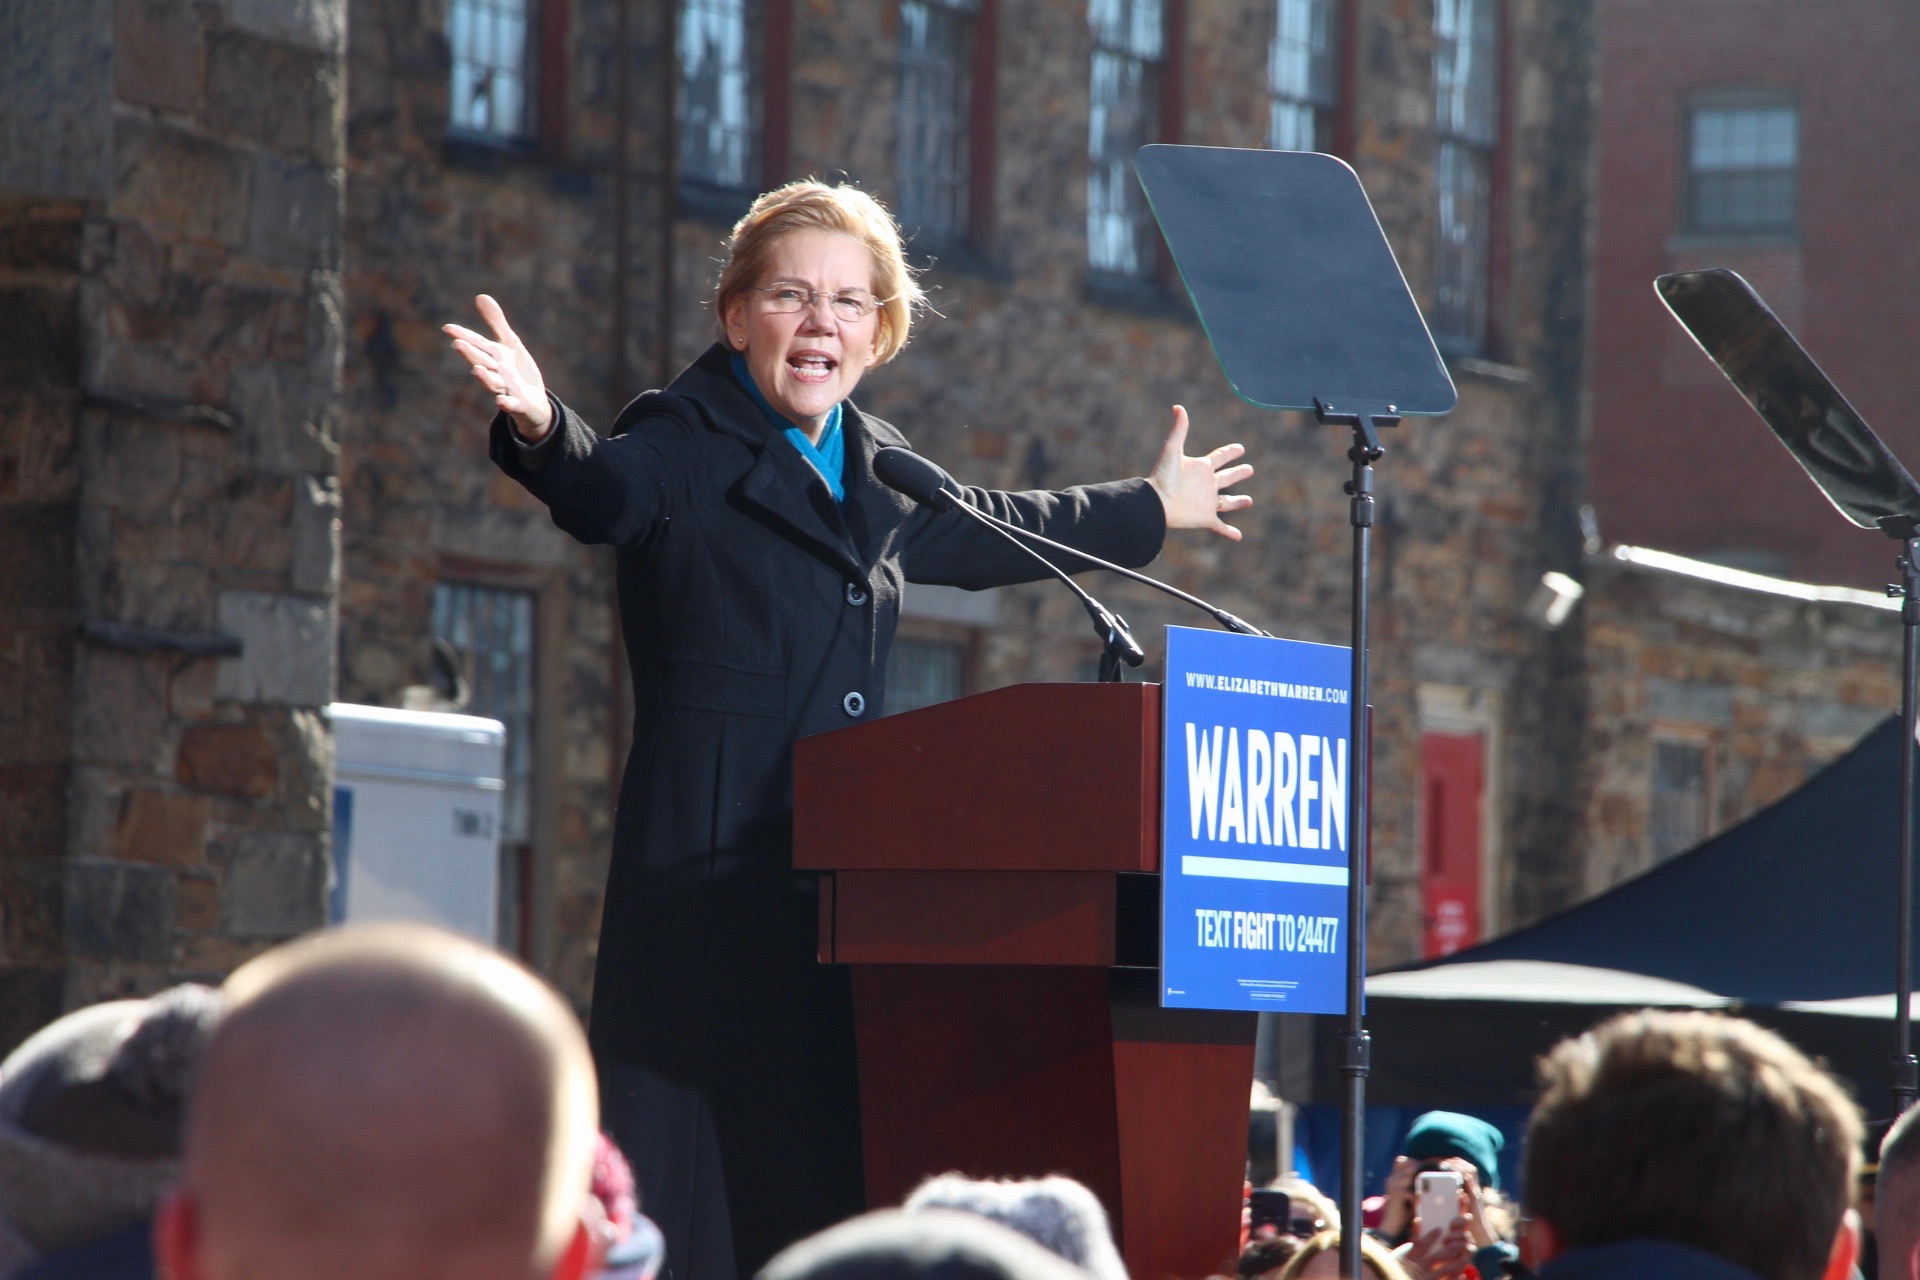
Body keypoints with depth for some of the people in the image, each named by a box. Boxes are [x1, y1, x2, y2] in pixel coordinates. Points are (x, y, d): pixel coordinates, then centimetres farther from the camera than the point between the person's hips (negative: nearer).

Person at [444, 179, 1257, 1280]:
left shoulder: (880, 469, 18)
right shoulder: (686, 446, -3)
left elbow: (986, 533, 37)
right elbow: (603, 492, -26)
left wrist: (1149, 510, 49)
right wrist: (543, 430, -49)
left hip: (844, 878, 7)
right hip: (705, 880, -7)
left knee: (823, 1177, 5)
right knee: (689, 1177, -11)